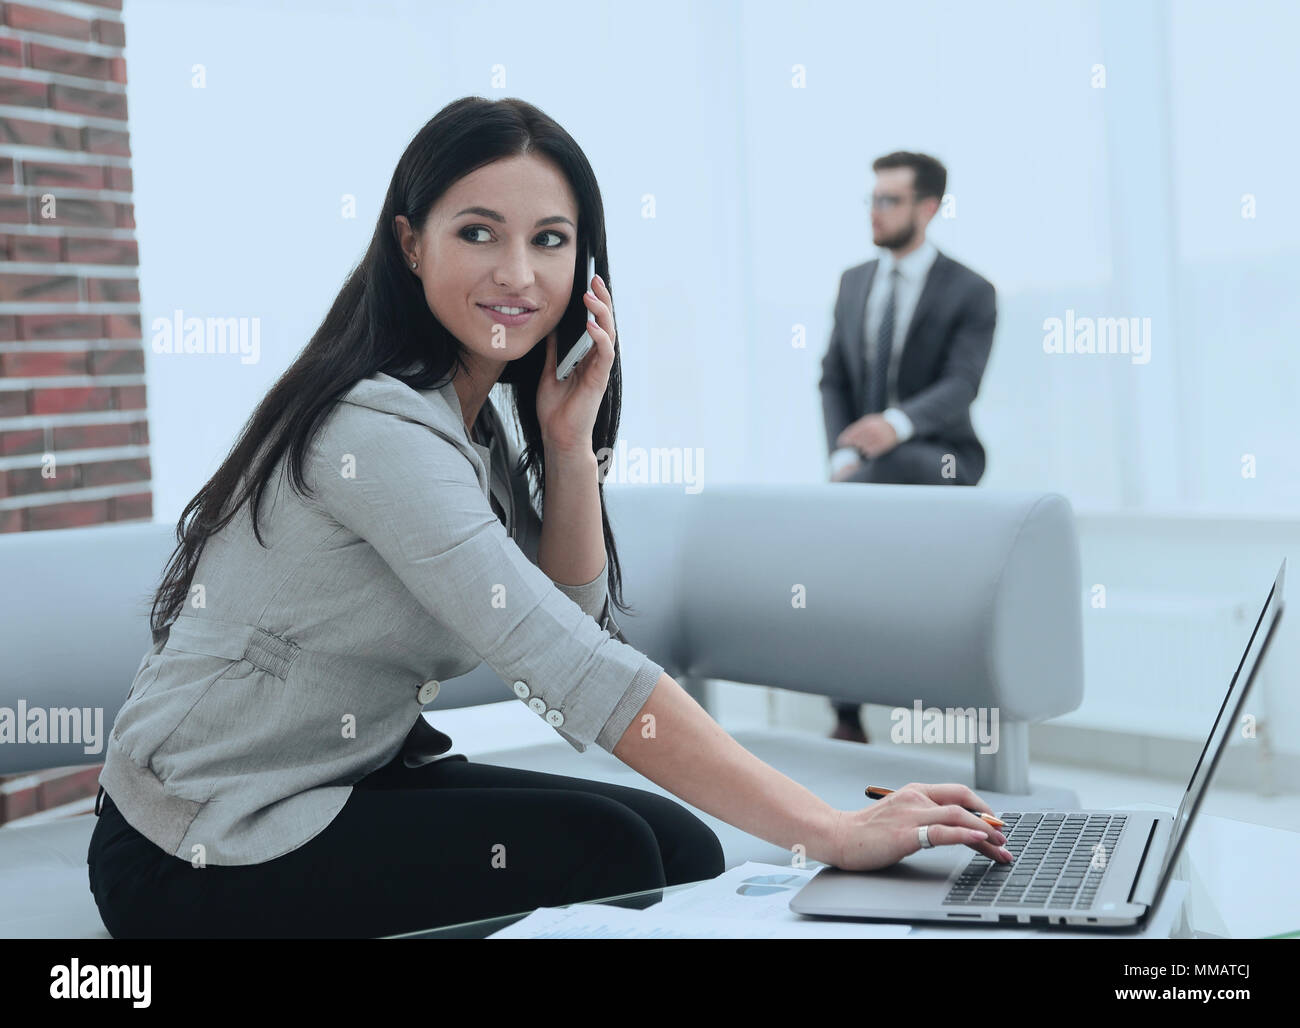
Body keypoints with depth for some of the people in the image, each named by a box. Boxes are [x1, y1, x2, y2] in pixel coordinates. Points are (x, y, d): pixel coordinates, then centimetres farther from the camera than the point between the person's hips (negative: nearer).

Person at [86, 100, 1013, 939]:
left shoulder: (470, 413, 5)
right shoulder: (382, 428, -26)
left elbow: (572, 622, 0)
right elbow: (583, 678, -32)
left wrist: (569, 440, -13)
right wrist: (835, 834, -33)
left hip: (358, 773, 8)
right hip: (203, 857, -8)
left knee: (681, 848, -4)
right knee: (605, 855, -18)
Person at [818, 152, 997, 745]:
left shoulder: (972, 293, -5)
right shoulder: (854, 282, 11)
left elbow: (960, 388, -19)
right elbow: (834, 379, 8)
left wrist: (896, 425, -41)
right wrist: (843, 458, -11)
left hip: (937, 464, -4)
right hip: (867, 469, 4)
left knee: (893, 466, -42)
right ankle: (847, 721, -18)